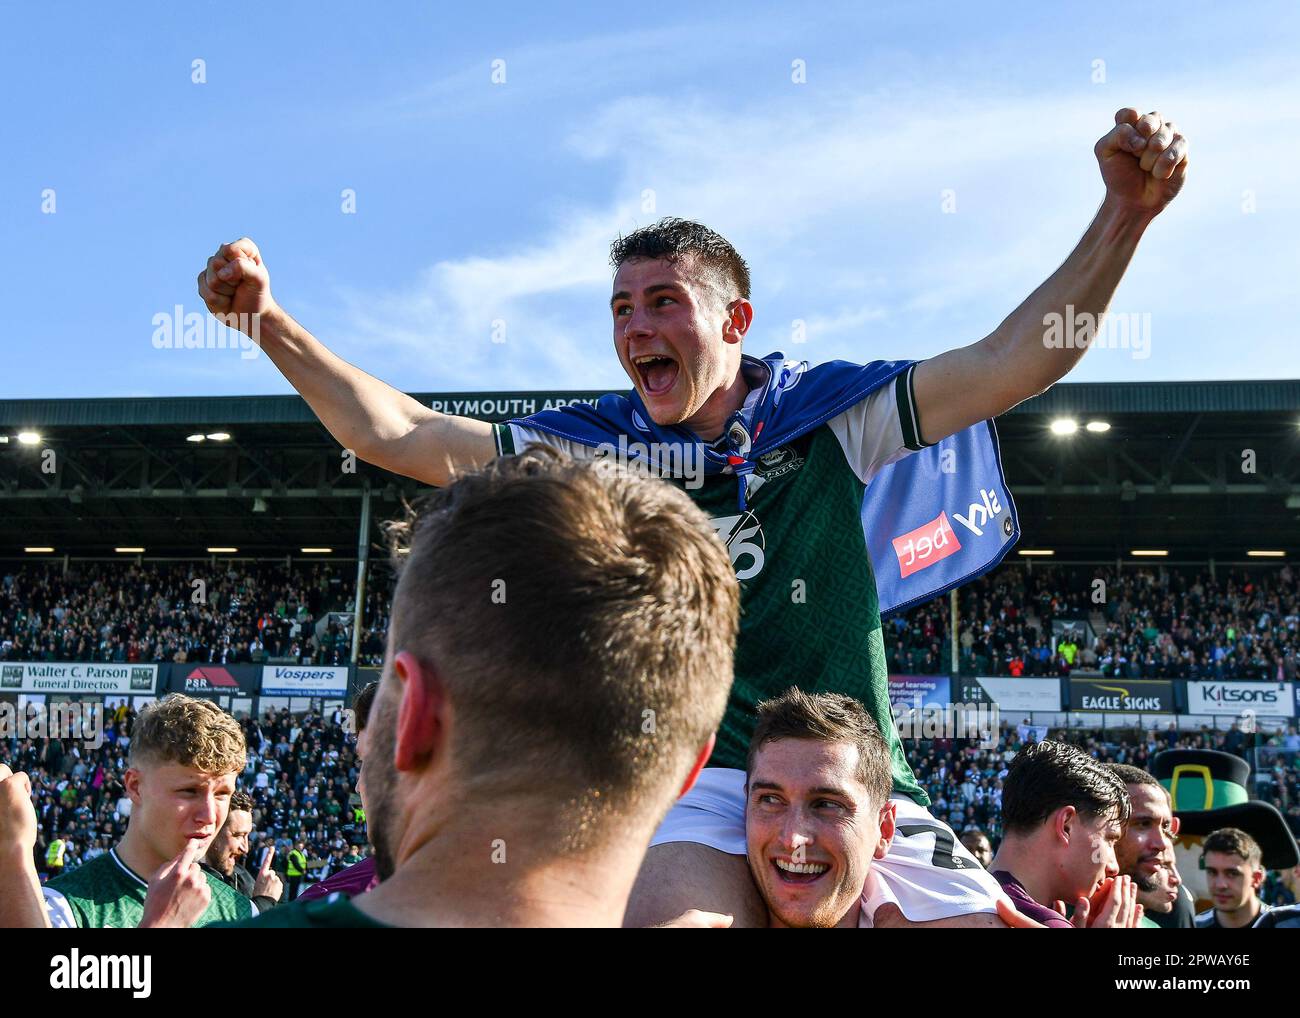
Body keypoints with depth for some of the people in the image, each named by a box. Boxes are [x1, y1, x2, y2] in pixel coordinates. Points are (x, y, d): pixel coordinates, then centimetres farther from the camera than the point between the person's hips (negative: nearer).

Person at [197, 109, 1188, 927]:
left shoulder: (828, 413, 4)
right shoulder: (596, 445, 7)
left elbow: (1011, 362, -3)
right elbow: (402, 436, 5)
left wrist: (1125, 212, -14)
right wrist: (270, 321, -3)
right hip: (694, 783, -1)